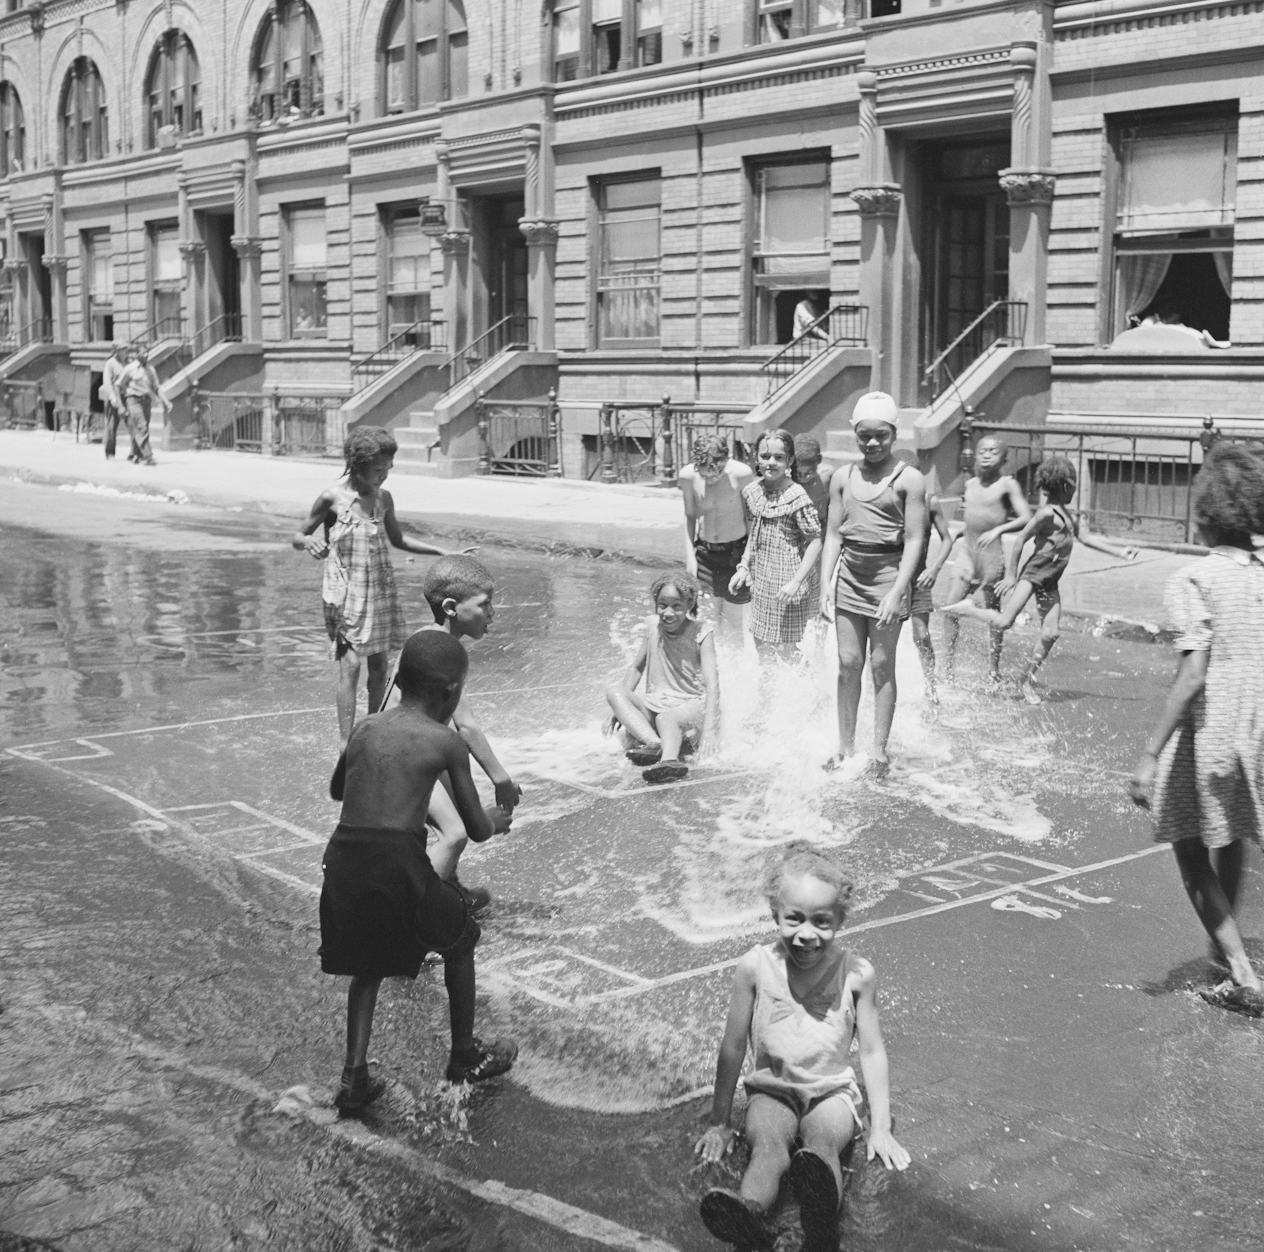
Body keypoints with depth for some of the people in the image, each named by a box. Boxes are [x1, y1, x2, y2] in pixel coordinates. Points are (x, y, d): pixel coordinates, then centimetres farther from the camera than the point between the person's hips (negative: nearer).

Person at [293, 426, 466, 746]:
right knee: (350, 666, -9)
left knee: (379, 665, 7)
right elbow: (298, 536, -1)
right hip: (346, 593, -5)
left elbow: (397, 539, 19)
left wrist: (442, 553, 14)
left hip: (381, 591, 5)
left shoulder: (384, 498, 3)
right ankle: (346, 742, -6)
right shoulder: (332, 498, -10)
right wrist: (309, 542, -25)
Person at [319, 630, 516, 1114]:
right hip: (397, 861, -4)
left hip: (343, 860, 5)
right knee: (460, 943, 21)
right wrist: (497, 820, 29)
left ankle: (355, 1075, 16)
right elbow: (477, 830, 7)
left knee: (368, 964, 26)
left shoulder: (365, 728, 14)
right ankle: (465, 1056, 33)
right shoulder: (446, 742, 1)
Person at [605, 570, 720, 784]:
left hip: (690, 706, -5)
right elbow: (636, 668, 17)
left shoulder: (701, 633, -10)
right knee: (613, 691, -19)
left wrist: (709, 732, -31)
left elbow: (712, 684, -18)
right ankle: (655, 744, -40)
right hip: (655, 705, 5)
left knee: (666, 718, -38)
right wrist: (622, 707, 5)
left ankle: (669, 760, -70)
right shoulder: (653, 626, 4)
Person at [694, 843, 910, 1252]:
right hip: (771, 1089, 1)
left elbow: (872, 1050, 0)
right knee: (768, 1145, -32)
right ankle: (748, 1212, -62)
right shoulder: (755, 967, -11)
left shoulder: (857, 973, -10)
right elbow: (733, 1046, 0)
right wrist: (720, 1121, 5)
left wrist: (881, 1128, -2)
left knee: (822, 1141, -33)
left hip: (832, 1091, 0)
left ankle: (822, 1219, -65)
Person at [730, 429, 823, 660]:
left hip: (787, 585, -6)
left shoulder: (797, 497, -17)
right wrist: (744, 567, 8)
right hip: (761, 582, 7)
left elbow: (815, 542, -16)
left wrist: (796, 582, -21)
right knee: (762, 649, 15)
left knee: (785, 652, -1)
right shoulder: (752, 492, 3)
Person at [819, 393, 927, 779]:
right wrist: (825, 584, 0)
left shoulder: (908, 479, -4)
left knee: (882, 666, 1)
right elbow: (834, 535, 10)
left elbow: (914, 540, -8)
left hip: (888, 575, -4)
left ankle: (879, 752, 8)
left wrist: (897, 592, -15)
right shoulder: (843, 478, 8)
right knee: (848, 663, 5)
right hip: (849, 577, 4)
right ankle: (845, 746, 15)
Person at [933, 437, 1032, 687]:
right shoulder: (970, 485, 11)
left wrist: (998, 529, -24)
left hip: (992, 553, -4)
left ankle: (994, 673, 15)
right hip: (966, 552, 4)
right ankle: (948, 669, 2)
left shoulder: (1007, 484, -4)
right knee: (949, 607, -6)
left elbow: (1026, 519, -12)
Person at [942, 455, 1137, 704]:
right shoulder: (1046, 513, -12)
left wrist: (1119, 551, 15)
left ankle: (1027, 679, 10)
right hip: (1033, 574, -8)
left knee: (1050, 633, -1)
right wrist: (1011, 574, -13)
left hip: (1050, 583, 8)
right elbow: (1021, 539, -13)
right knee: (1004, 622, -18)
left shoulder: (1066, 514, 16)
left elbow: (1086, 537, 19)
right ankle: (968, 609, 6)